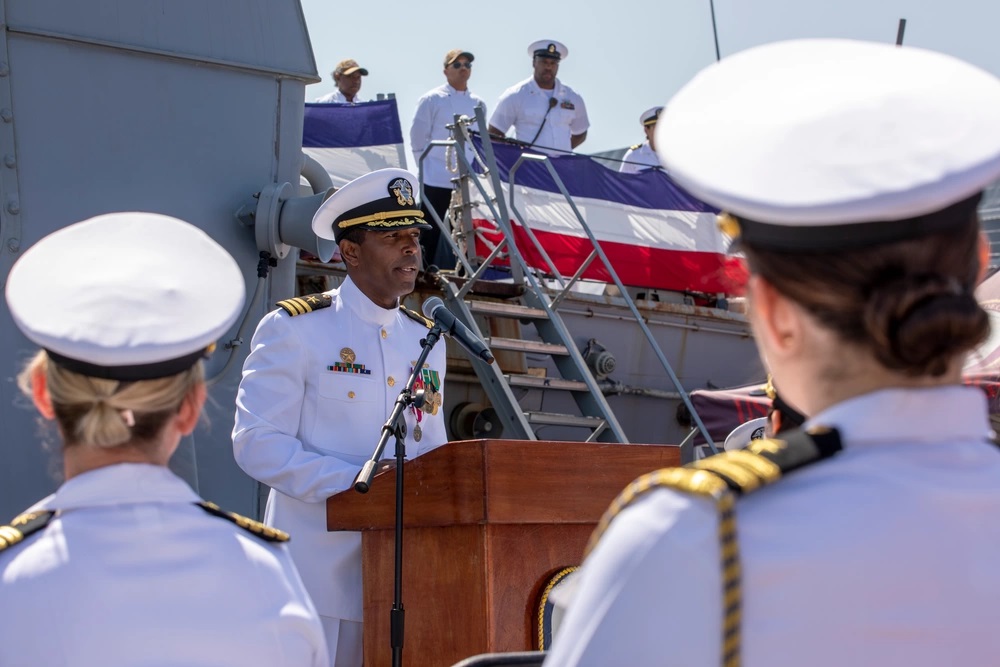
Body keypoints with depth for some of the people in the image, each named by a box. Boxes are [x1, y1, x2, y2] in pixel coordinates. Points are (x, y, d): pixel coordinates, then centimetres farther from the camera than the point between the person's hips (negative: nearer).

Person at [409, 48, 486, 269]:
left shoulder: (477, 104, 11)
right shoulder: (432, 100, -2)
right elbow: (417, 137, -2)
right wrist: (427, 167, -5)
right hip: (437, 180, -4)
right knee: (431, 233, -1)